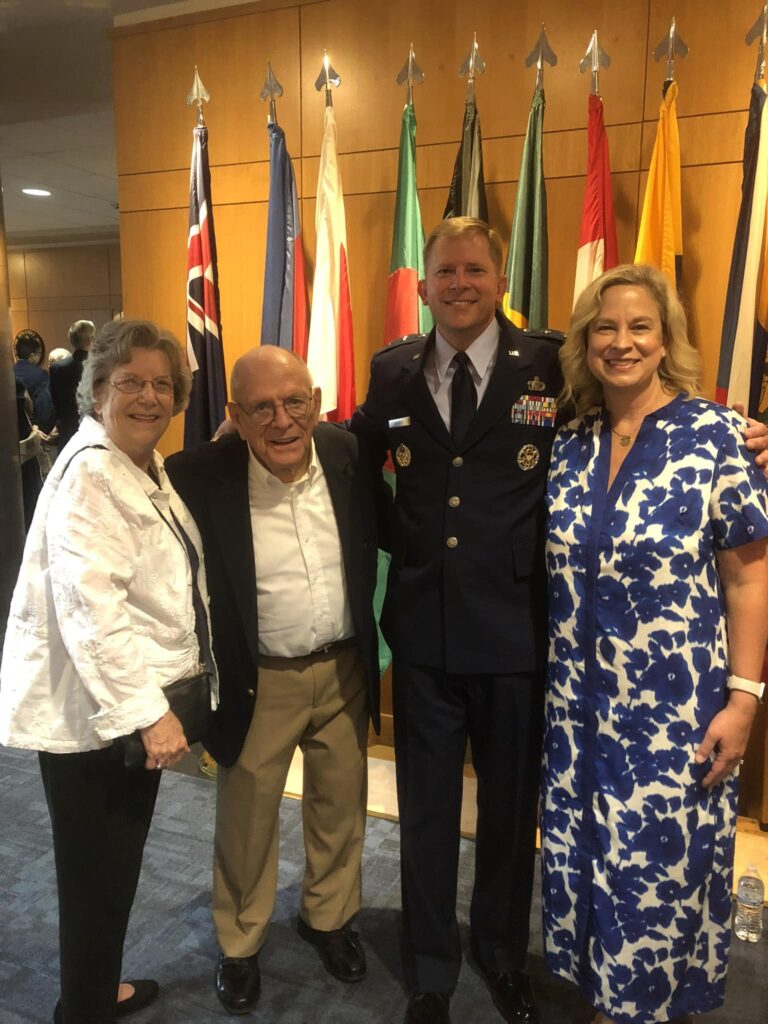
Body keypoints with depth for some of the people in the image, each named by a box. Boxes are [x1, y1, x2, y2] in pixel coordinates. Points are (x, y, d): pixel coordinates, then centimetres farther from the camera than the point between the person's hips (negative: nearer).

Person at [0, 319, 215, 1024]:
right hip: (91, 714, -9)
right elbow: (89, 607, -27)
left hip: (132, 702, 9)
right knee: (97, 876, 7)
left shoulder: (147, 466, 10)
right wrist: (149, 711, -27)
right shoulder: (90, 472, -19)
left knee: (115, 866, 22)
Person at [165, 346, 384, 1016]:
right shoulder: (199, 477, -20)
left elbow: (375, 540, 6)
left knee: (341, 806, 20)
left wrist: (360, 625, 6)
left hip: (344, 669, 3)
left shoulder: (348, 454, -9)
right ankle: (240, 944, 41)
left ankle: (329, 917, 47)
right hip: (258, 681, -3)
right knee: (247, 819, 15)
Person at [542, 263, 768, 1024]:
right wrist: (550, 682, 6)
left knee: (661, 865, 10)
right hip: (578, 702, 4)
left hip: (675, 706, -4)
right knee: (583, 856, 17)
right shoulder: (568, 446, 2)